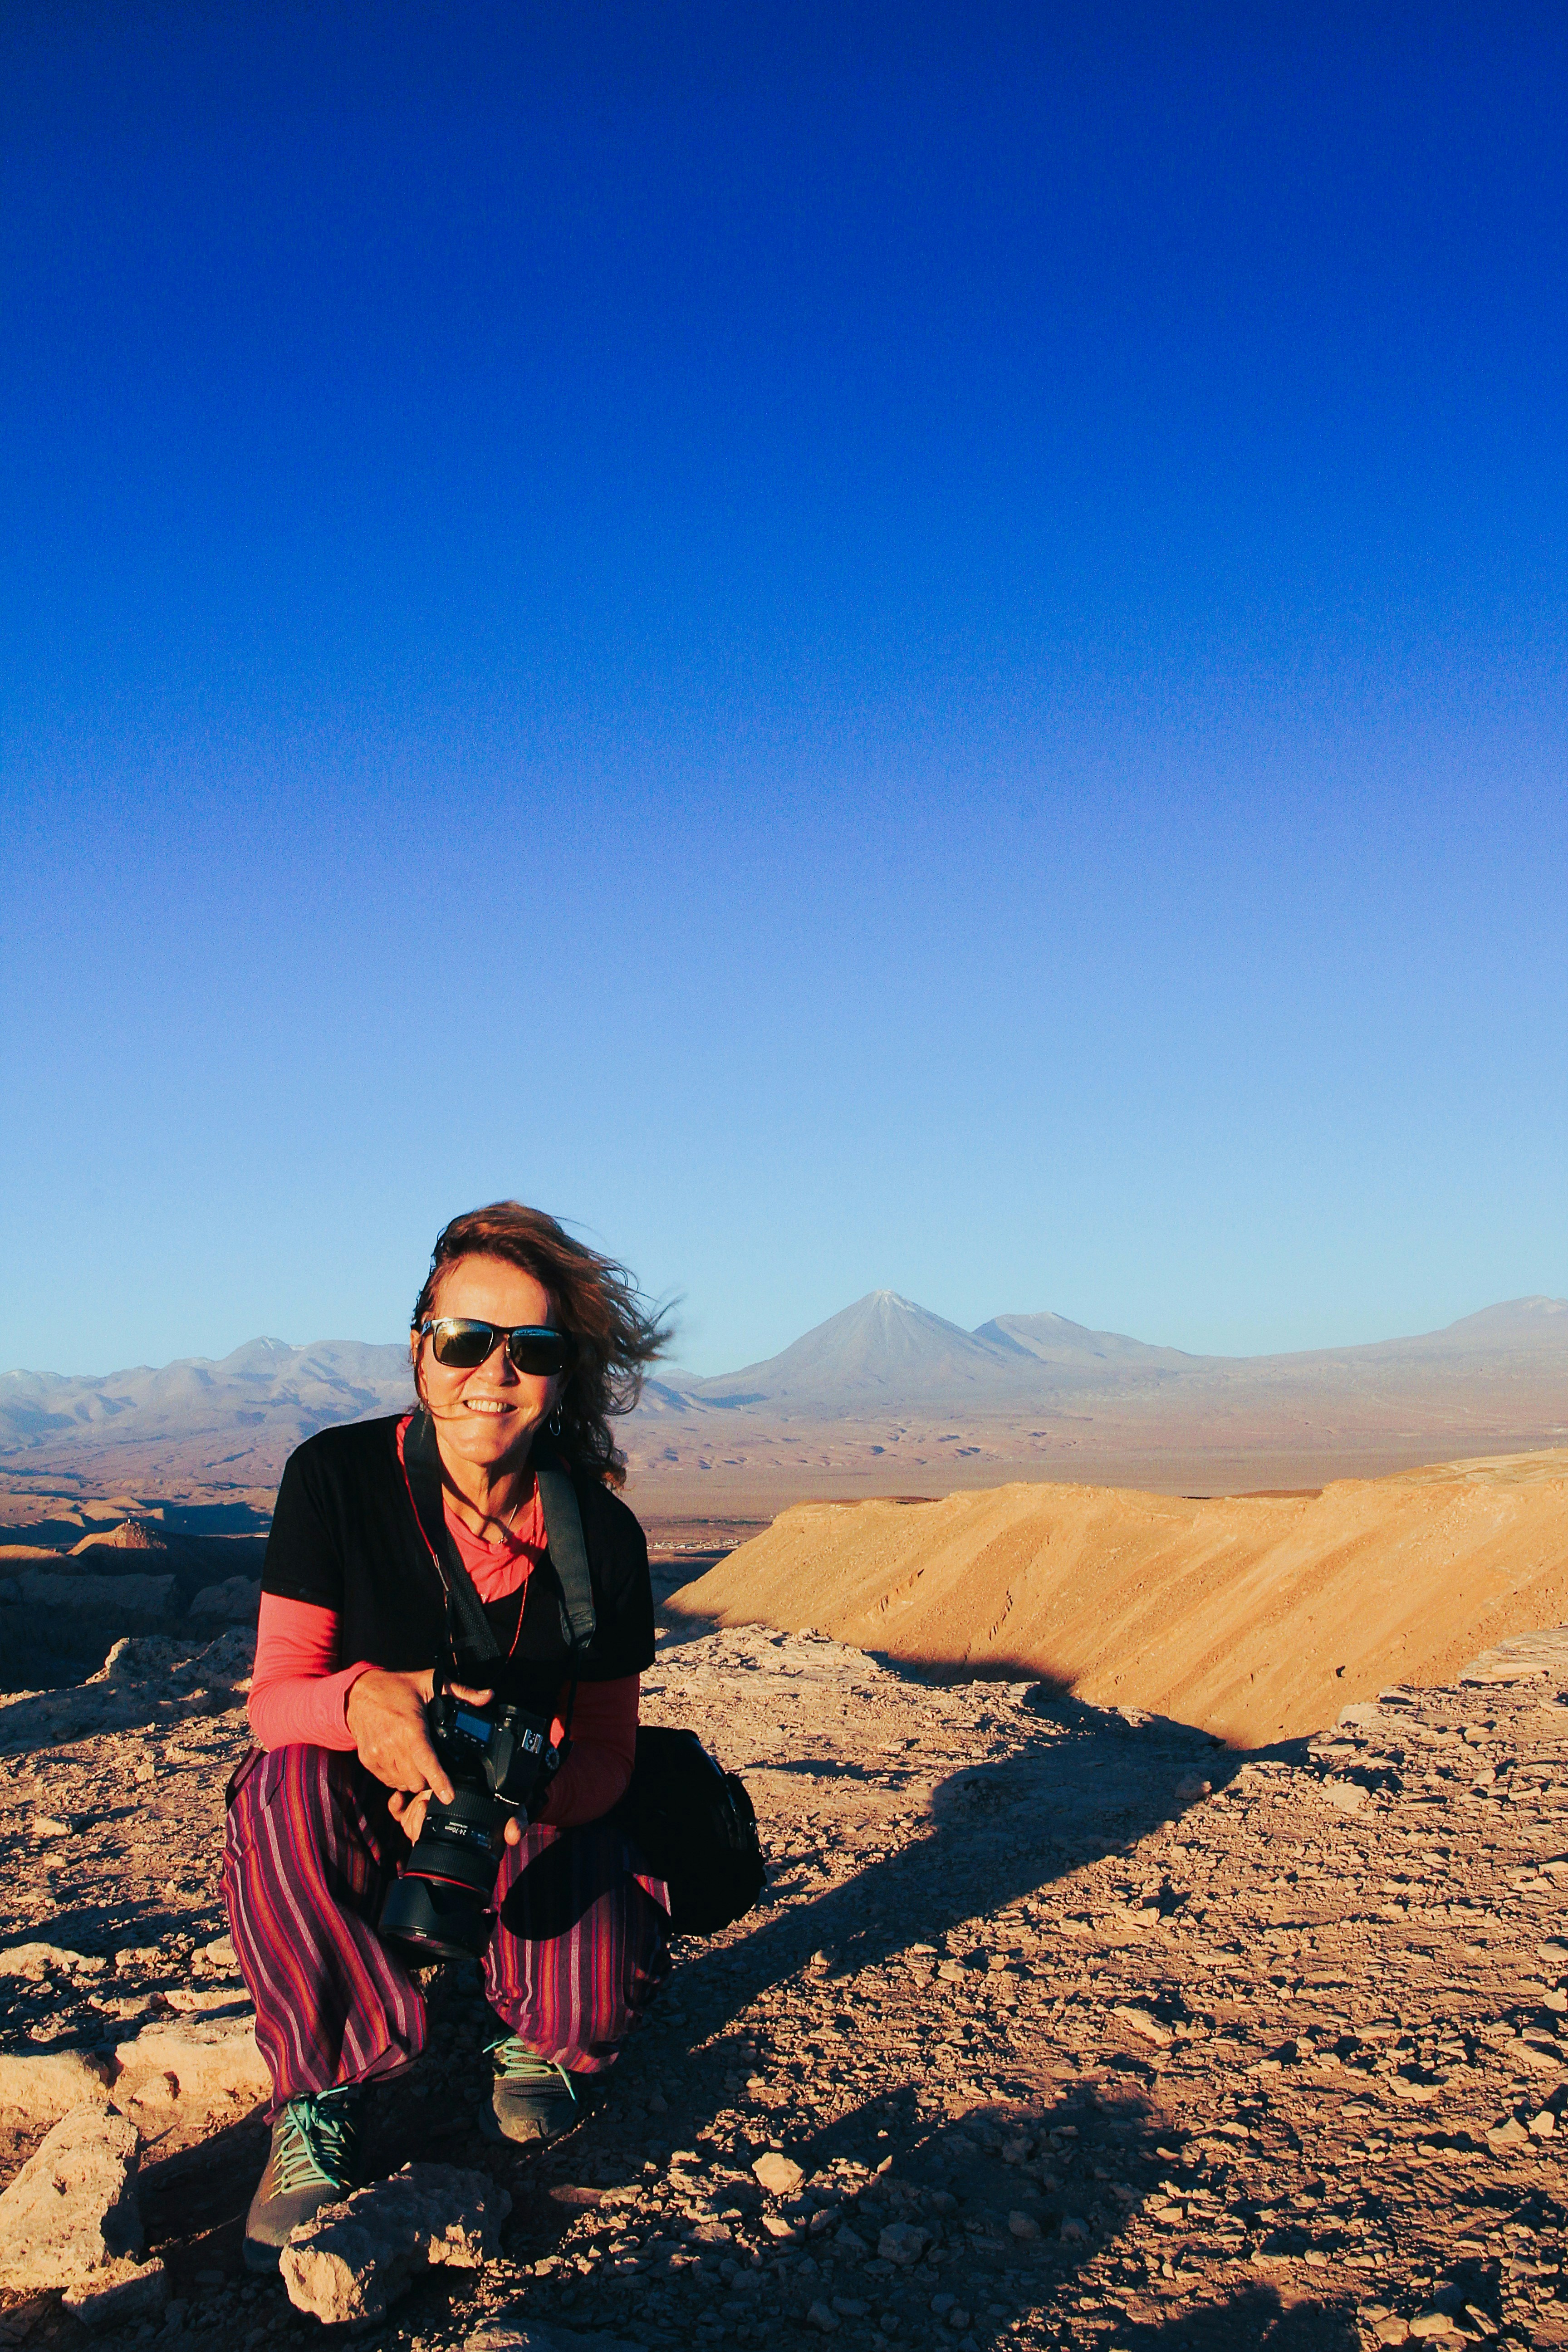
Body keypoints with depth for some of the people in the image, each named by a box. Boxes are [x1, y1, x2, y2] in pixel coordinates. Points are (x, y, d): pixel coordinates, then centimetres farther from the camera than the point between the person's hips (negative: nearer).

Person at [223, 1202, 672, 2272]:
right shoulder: (336, 1478, -18)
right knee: (292, 1784, -34)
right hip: (355, 1832, 0)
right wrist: (362, 1701, -43)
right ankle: (317, 2097, -14)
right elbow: (274, 1694, -17)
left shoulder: (603, 1534, -15)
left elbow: (605, 1755, -9)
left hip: (538, 1829, 1)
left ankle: (541, 2034, 13)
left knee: (592, 2004, -28)